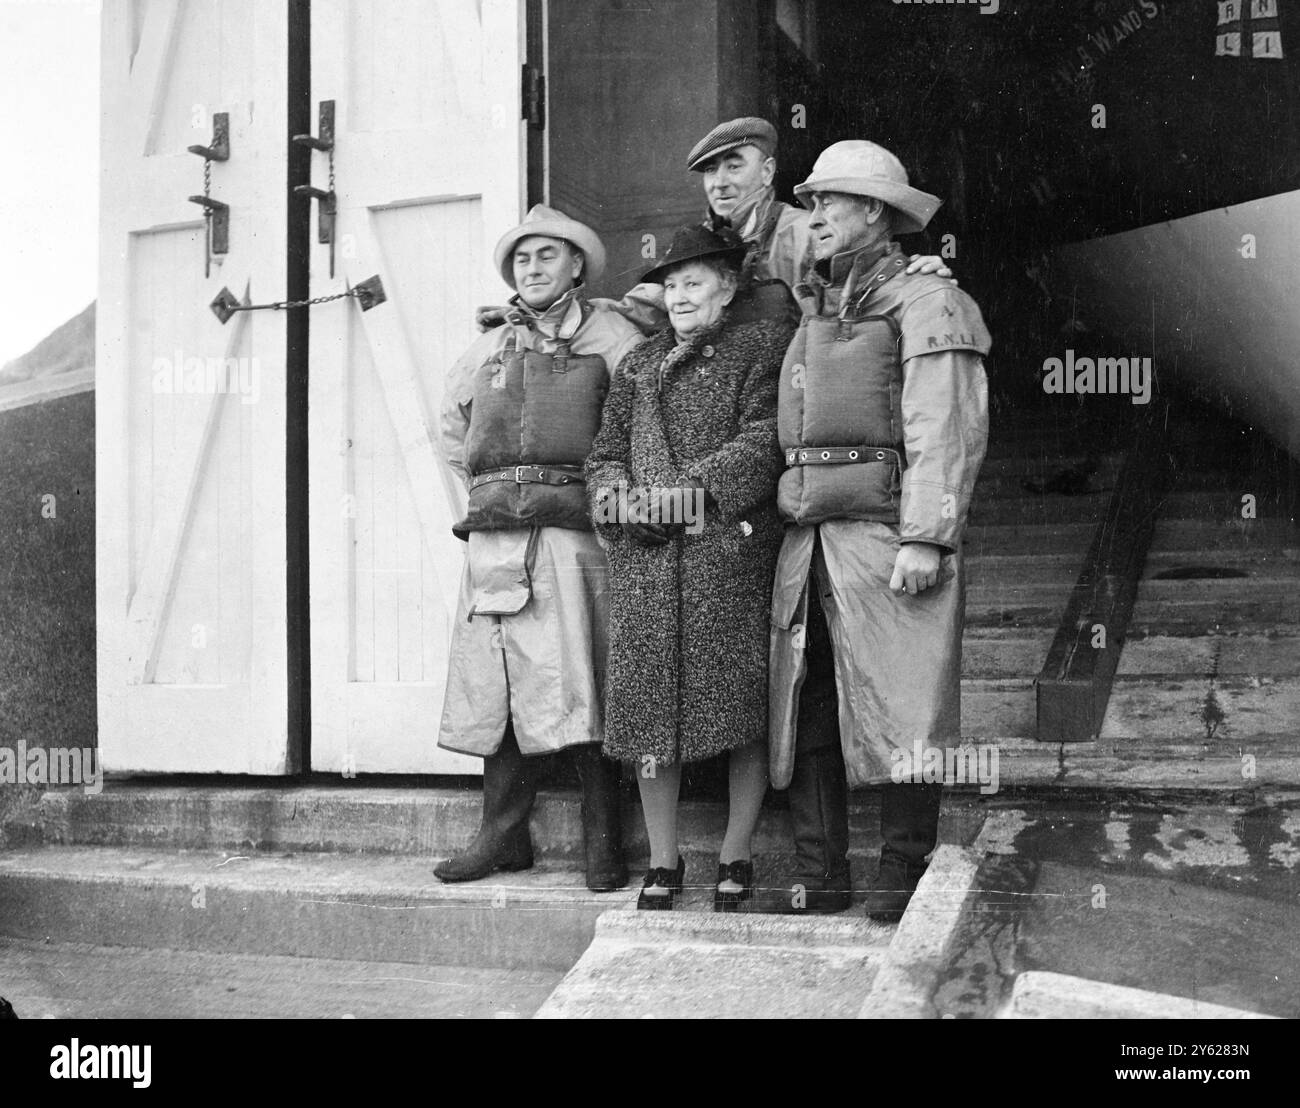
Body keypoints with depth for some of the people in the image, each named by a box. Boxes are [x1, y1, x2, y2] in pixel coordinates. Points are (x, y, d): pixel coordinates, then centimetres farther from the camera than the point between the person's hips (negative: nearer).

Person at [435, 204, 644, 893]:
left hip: (571, 527, -4)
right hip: (493, 535, 4)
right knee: (494, 688, 4)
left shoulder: (610, 338, 7)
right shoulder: (486, 351, 20)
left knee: (577, 691, -8)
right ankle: (502, 836, 12)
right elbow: (453, 434, 33)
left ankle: (602, 843, -1)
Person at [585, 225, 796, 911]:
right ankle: (663, 863, 13)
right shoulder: (637, 365, 21)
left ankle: (735, 860, 11)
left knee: (740, 705, -2)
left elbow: (764, 441, -5)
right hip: (644, 553, 4)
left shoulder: (759, 348, 8)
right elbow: (605, 454, 19)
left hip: (731, 549, -4)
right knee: (647, 708, 1)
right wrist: (618, 497, -3)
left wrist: (690, 487, -14)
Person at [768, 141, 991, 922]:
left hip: (885, 532, -7)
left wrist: (925, 538, -19)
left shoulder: (926, 303, -1)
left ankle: (904, 879, 7)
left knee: (899, 712, -3)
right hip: (809, 538, 7)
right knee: (806, 717, 6)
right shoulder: (815, 311, 22)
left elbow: (948, 431, -11)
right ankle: (821, 878, 13)